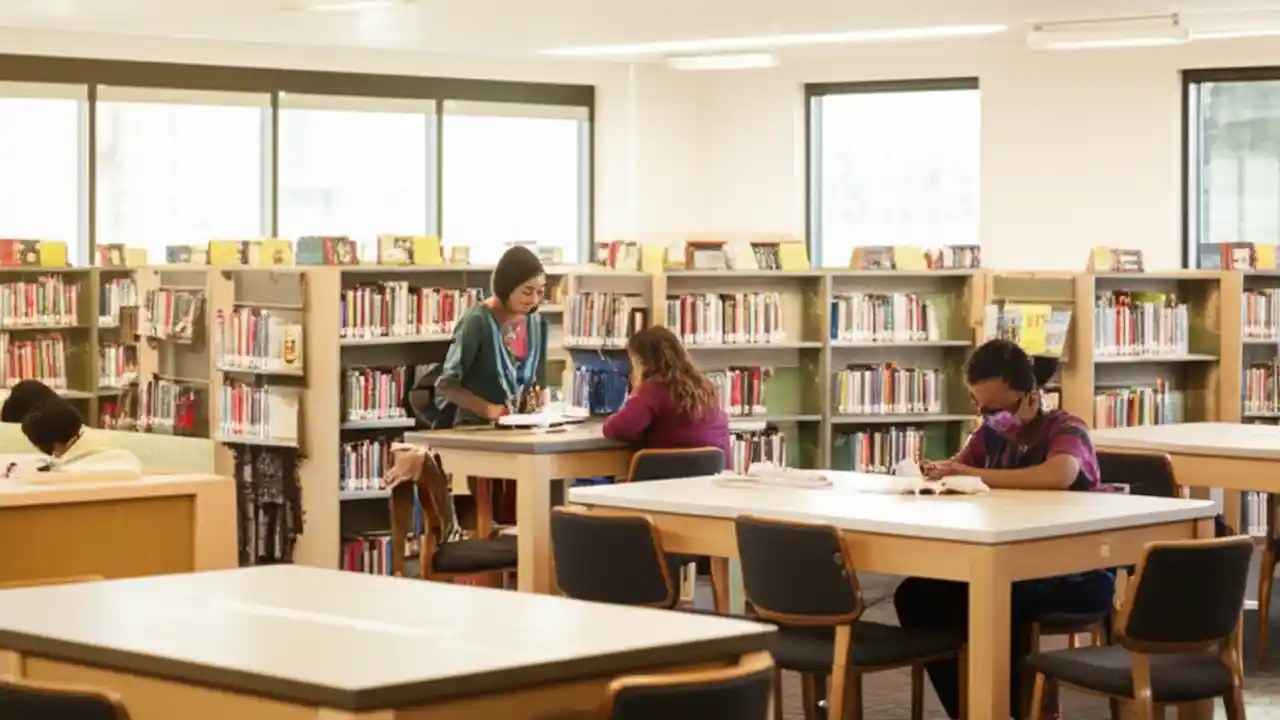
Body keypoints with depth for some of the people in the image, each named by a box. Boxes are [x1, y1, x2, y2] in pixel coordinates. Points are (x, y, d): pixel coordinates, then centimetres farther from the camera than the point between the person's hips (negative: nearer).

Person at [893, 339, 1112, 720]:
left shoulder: (1065, 428, -13)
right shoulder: (993, 431, 8)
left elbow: (1060, 475, -35)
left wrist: (975, 474, -32)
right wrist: (939, 470, -18)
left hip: (1077, 574, -7)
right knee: (917, 595, -12)